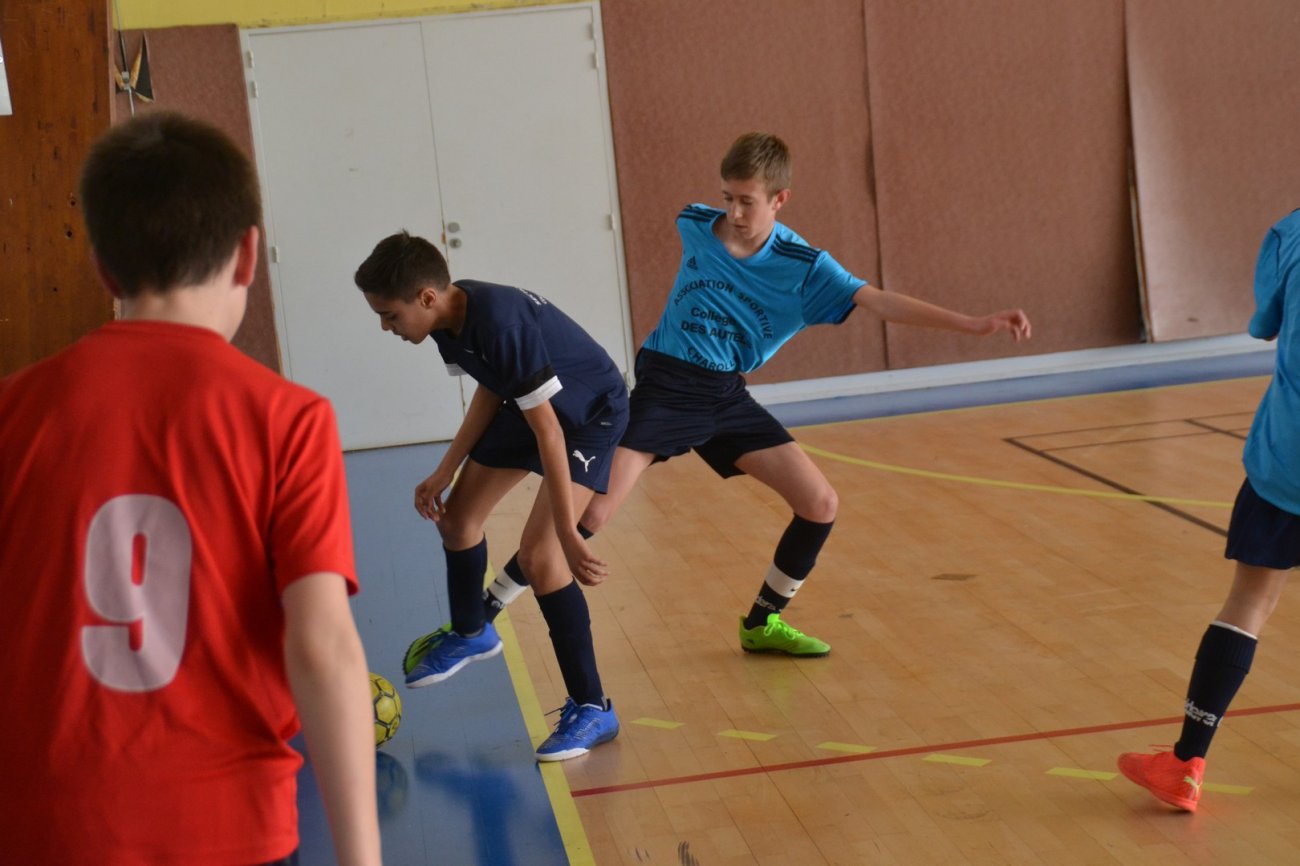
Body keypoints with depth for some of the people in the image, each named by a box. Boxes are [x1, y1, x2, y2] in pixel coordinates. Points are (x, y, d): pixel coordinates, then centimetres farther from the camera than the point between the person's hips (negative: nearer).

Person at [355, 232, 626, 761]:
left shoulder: (500, 323, -37)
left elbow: (547, 430, -35)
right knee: (456, 517, 16)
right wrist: (444, 473, 4)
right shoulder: (450, 319, -11)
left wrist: (568, 536, -34)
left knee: (537, 554, -21)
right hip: (531, 405, 9)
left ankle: (592, 709, -9)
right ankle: (469, 634, 44)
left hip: (591, 413, -9)